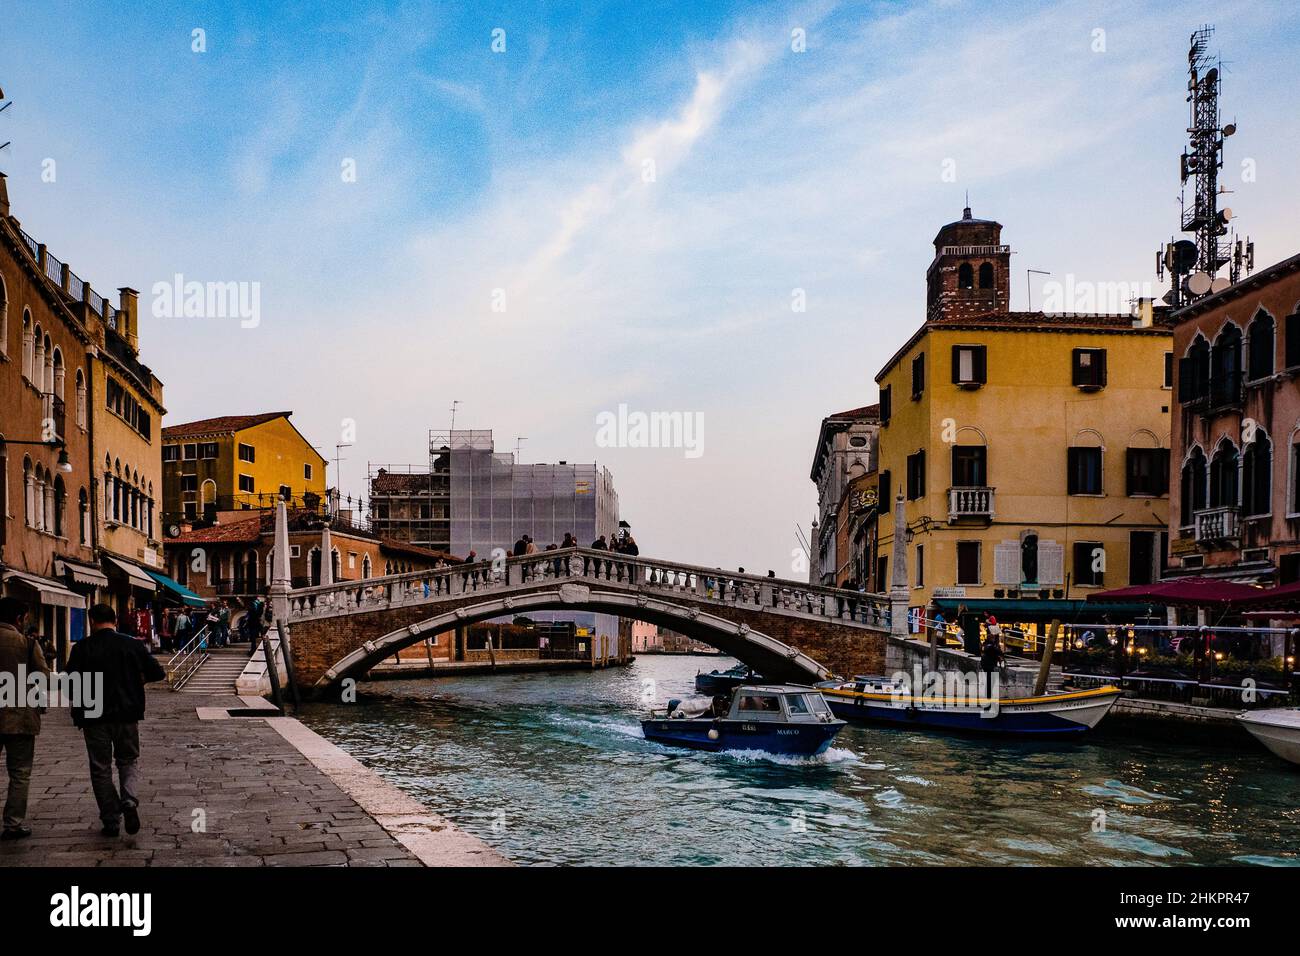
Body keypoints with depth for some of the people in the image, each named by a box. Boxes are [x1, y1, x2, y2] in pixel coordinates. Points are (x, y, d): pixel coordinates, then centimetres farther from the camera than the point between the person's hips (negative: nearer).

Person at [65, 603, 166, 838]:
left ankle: (111, 821, 9)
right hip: (127, 714, 1)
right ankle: (129, 802, -9)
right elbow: (158, 673, 0)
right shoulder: (132, 645, -1)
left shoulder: (82, 647, -5)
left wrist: (78, 710, 7)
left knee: (101, 769, 9)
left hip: (94, 717, -1)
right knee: (128, 761, 16)